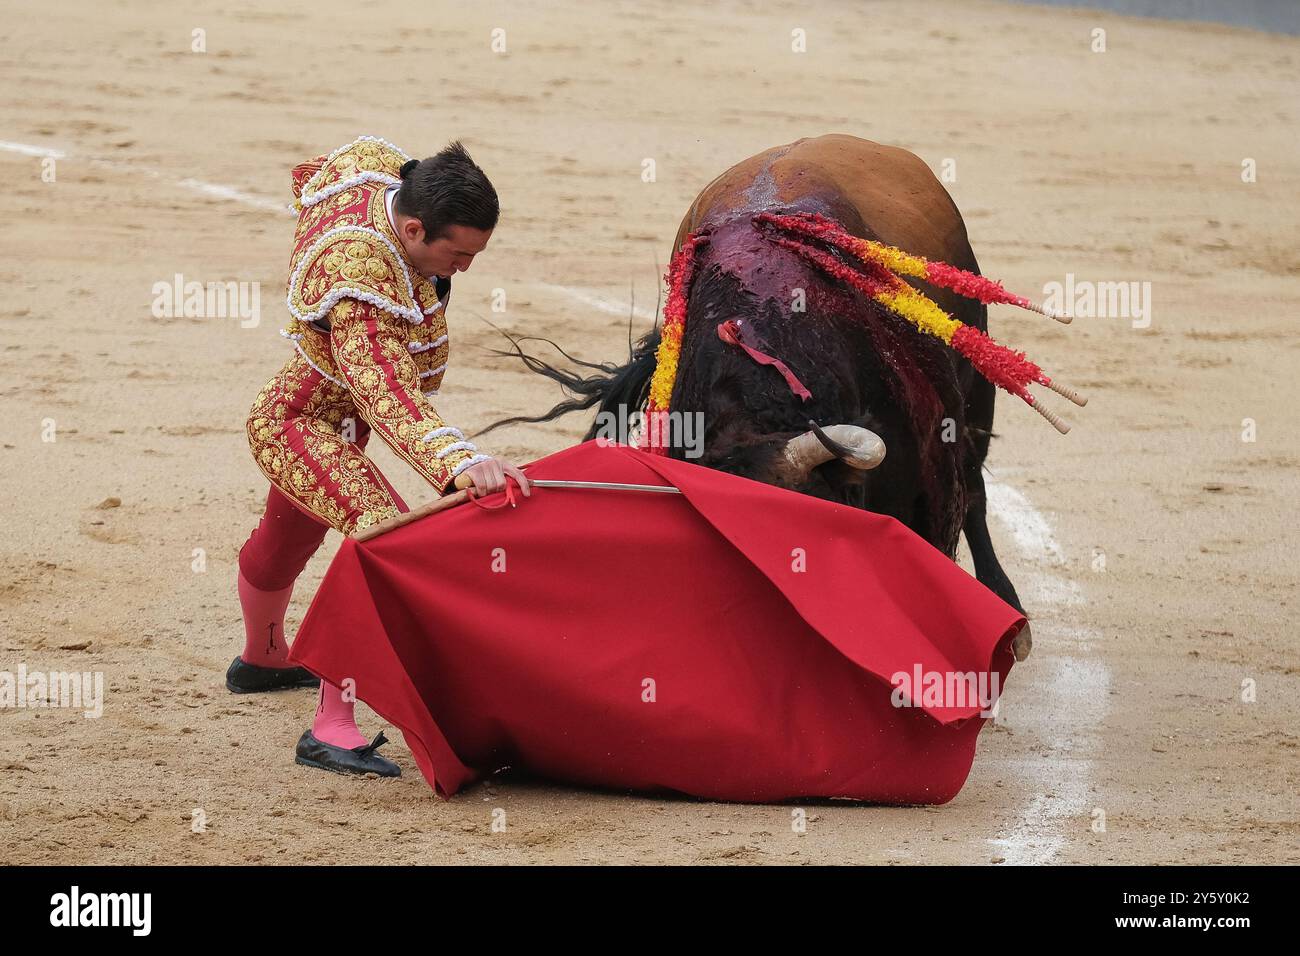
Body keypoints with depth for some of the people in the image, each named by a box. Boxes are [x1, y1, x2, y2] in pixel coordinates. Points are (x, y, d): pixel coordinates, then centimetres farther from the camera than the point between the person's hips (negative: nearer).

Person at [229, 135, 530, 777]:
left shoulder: (379, 169, -15)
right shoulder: (358, 278, -42)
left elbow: (313, 178, 10)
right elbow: (383, 390, -55)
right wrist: (458, 461, -71)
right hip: (304, 427, -10)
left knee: (283, 542, 33)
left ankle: (261, 661, 61)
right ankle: (330, 727, -32)